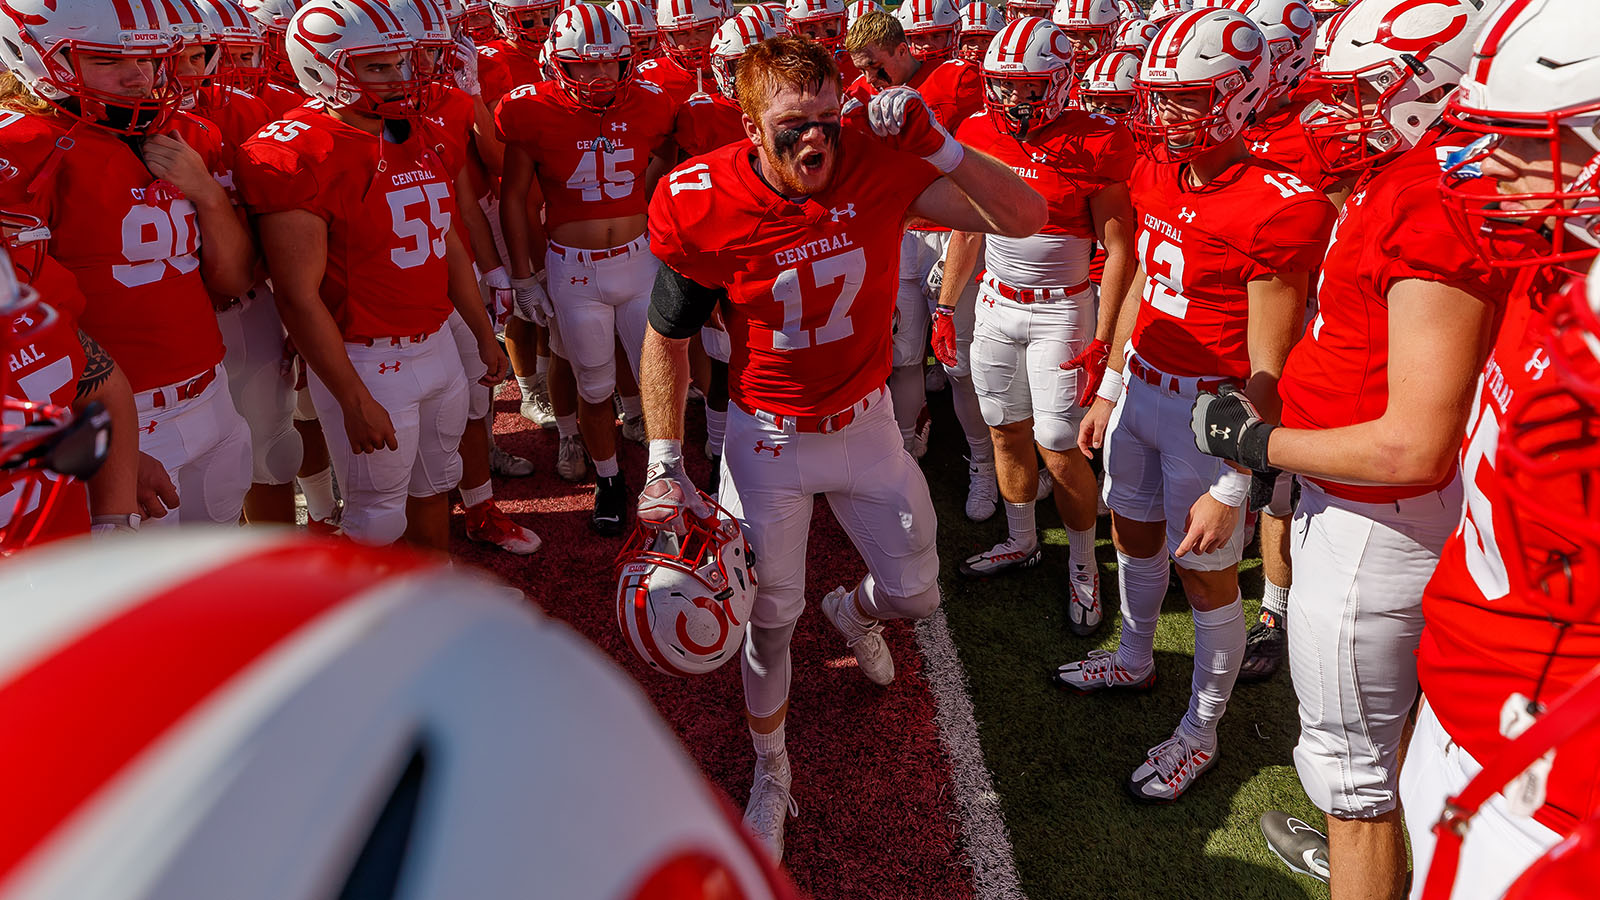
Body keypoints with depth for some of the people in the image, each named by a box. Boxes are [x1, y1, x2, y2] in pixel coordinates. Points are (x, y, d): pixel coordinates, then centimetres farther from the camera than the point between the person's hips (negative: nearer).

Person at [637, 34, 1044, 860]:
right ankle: (770, 775, 36)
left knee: (914, 595, 14)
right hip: (767, 438, -2)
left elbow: (1023, 218, -16)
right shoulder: (704, 208, -20)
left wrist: (937, 145, -30)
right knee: (769, 618, 8)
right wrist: (664, 468, -9)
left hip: (865, 421, 3)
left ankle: (852, 613, 55)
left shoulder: (878, 164, -17)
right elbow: (667, 341, -7)